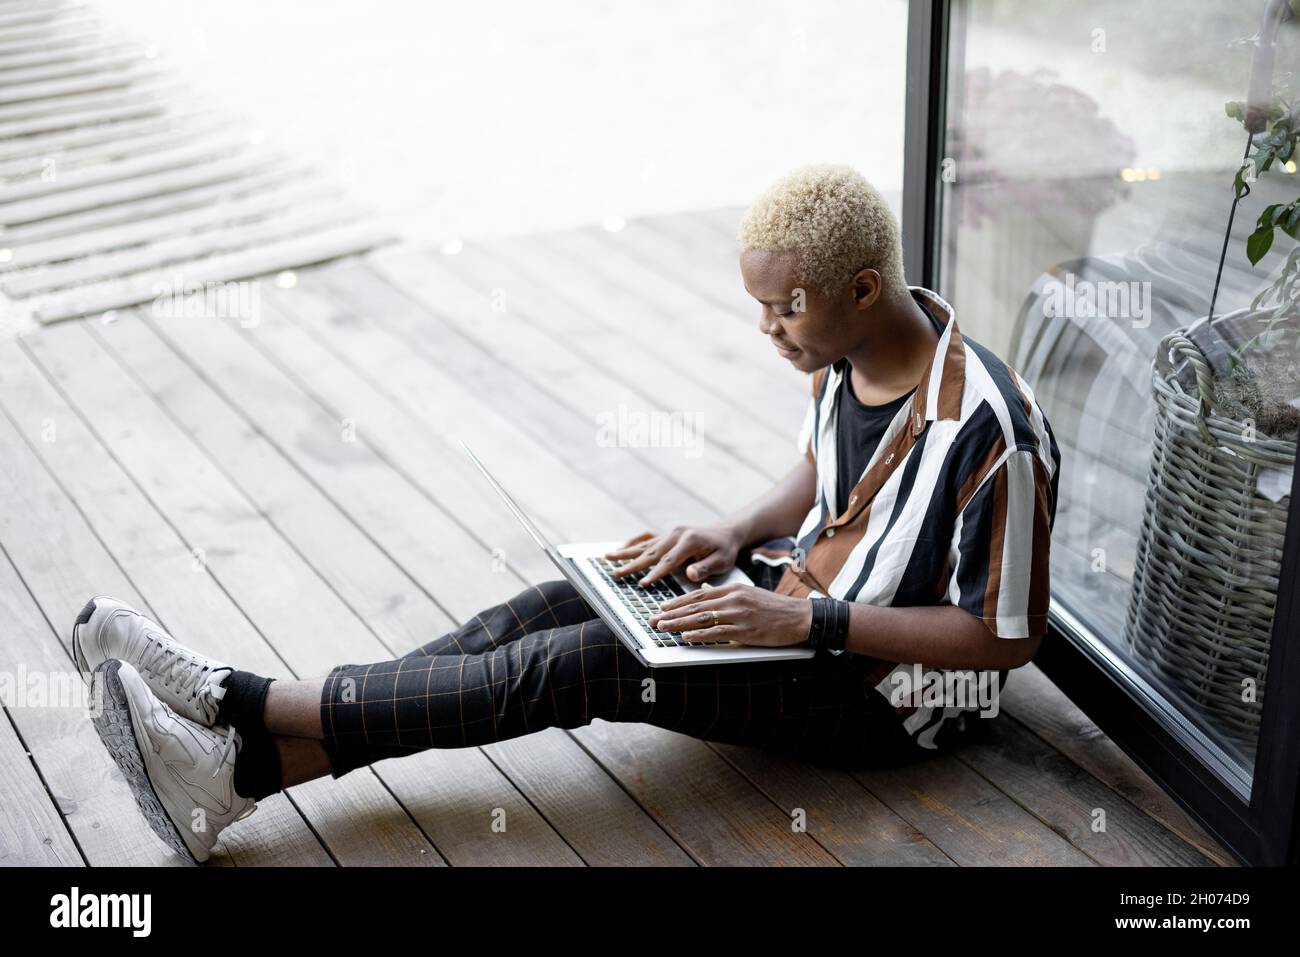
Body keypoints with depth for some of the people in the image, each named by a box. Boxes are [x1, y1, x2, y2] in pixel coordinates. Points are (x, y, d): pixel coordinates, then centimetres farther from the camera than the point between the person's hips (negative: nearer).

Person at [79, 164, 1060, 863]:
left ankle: (247, 717, -19)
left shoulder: (987, 430, -28)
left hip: (883, 695, -7)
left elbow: (1006, 635, -23)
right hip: (797, 589, 8)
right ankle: (249, 765, -18)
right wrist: (731, 536, -4)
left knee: (576, 663, -22)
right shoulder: (847, 345, -3)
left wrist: (812, 621, -27)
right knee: (551, 609, -12)